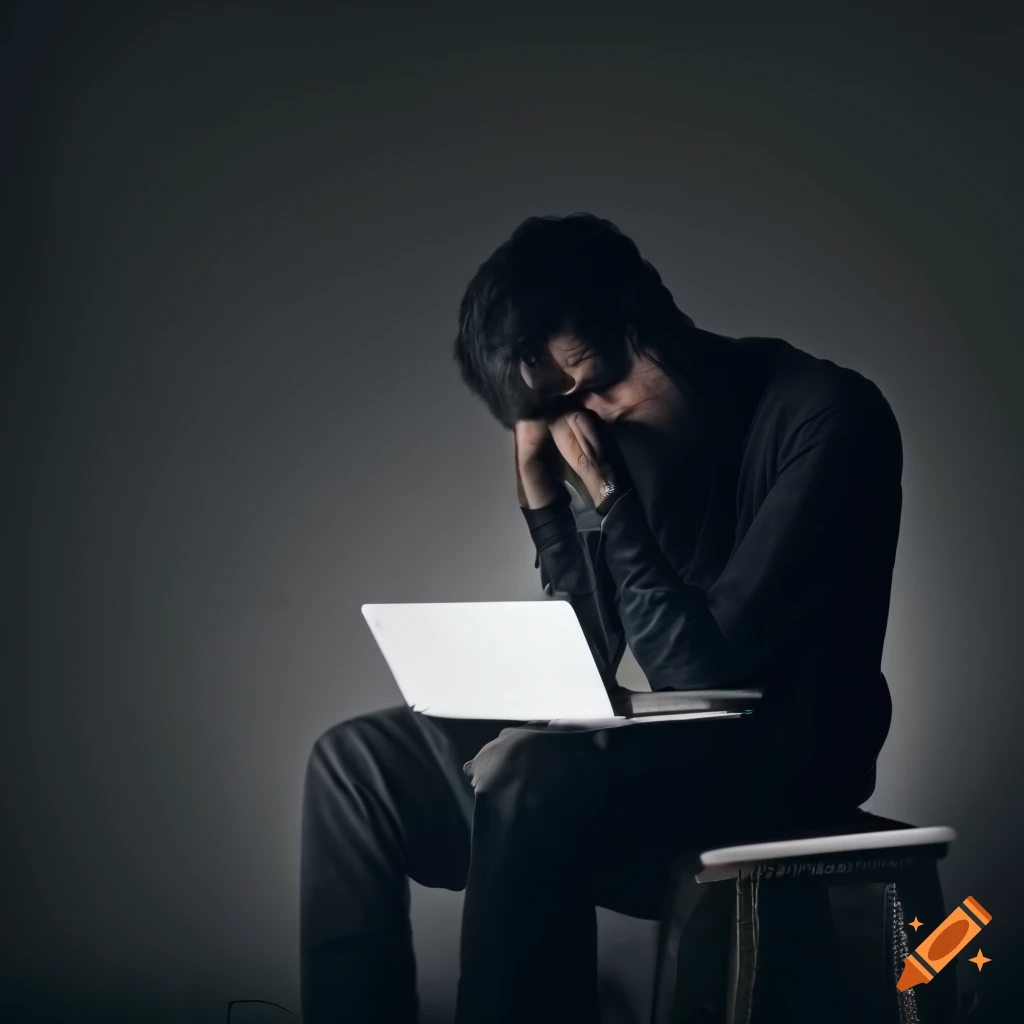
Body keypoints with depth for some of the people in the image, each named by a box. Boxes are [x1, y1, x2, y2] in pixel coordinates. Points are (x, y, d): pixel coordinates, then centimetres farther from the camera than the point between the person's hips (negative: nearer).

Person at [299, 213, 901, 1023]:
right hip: (657, 756, 7)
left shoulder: (827, 419, -14)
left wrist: (606, 496, -17)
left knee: (526, 776, -33)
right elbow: (589, 668, 2)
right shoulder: (623, 435, 4)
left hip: (776, 769, -7)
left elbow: (704, 668, -18)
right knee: (356, 761, -3)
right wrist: (543, 492, -7)